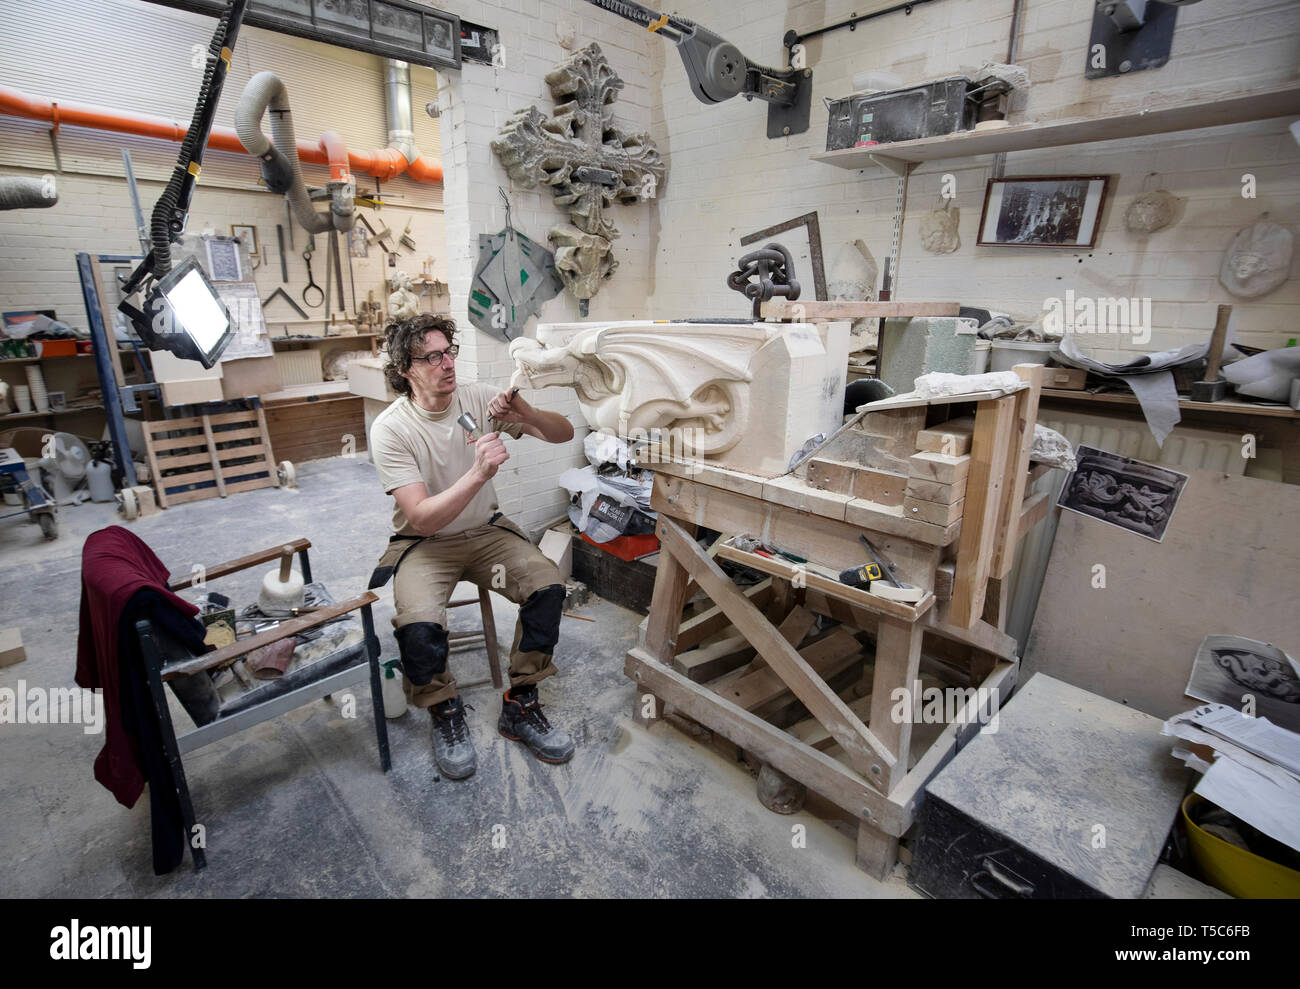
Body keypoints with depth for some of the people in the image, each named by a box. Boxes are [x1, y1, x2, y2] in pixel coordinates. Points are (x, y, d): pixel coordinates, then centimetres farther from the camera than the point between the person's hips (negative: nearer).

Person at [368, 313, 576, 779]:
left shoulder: (477, 396, -7)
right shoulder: (390, 428, -16)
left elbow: (564, 433, -7)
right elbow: (422, 519, -24)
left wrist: (526, 415, -28)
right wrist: (479, 472, -37)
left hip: (486, 530, 3)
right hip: (424, 542, -3)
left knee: (548, 586, -20)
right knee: (419, 624, -30)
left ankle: (520, 708, 0)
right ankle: (446, 714, 4)